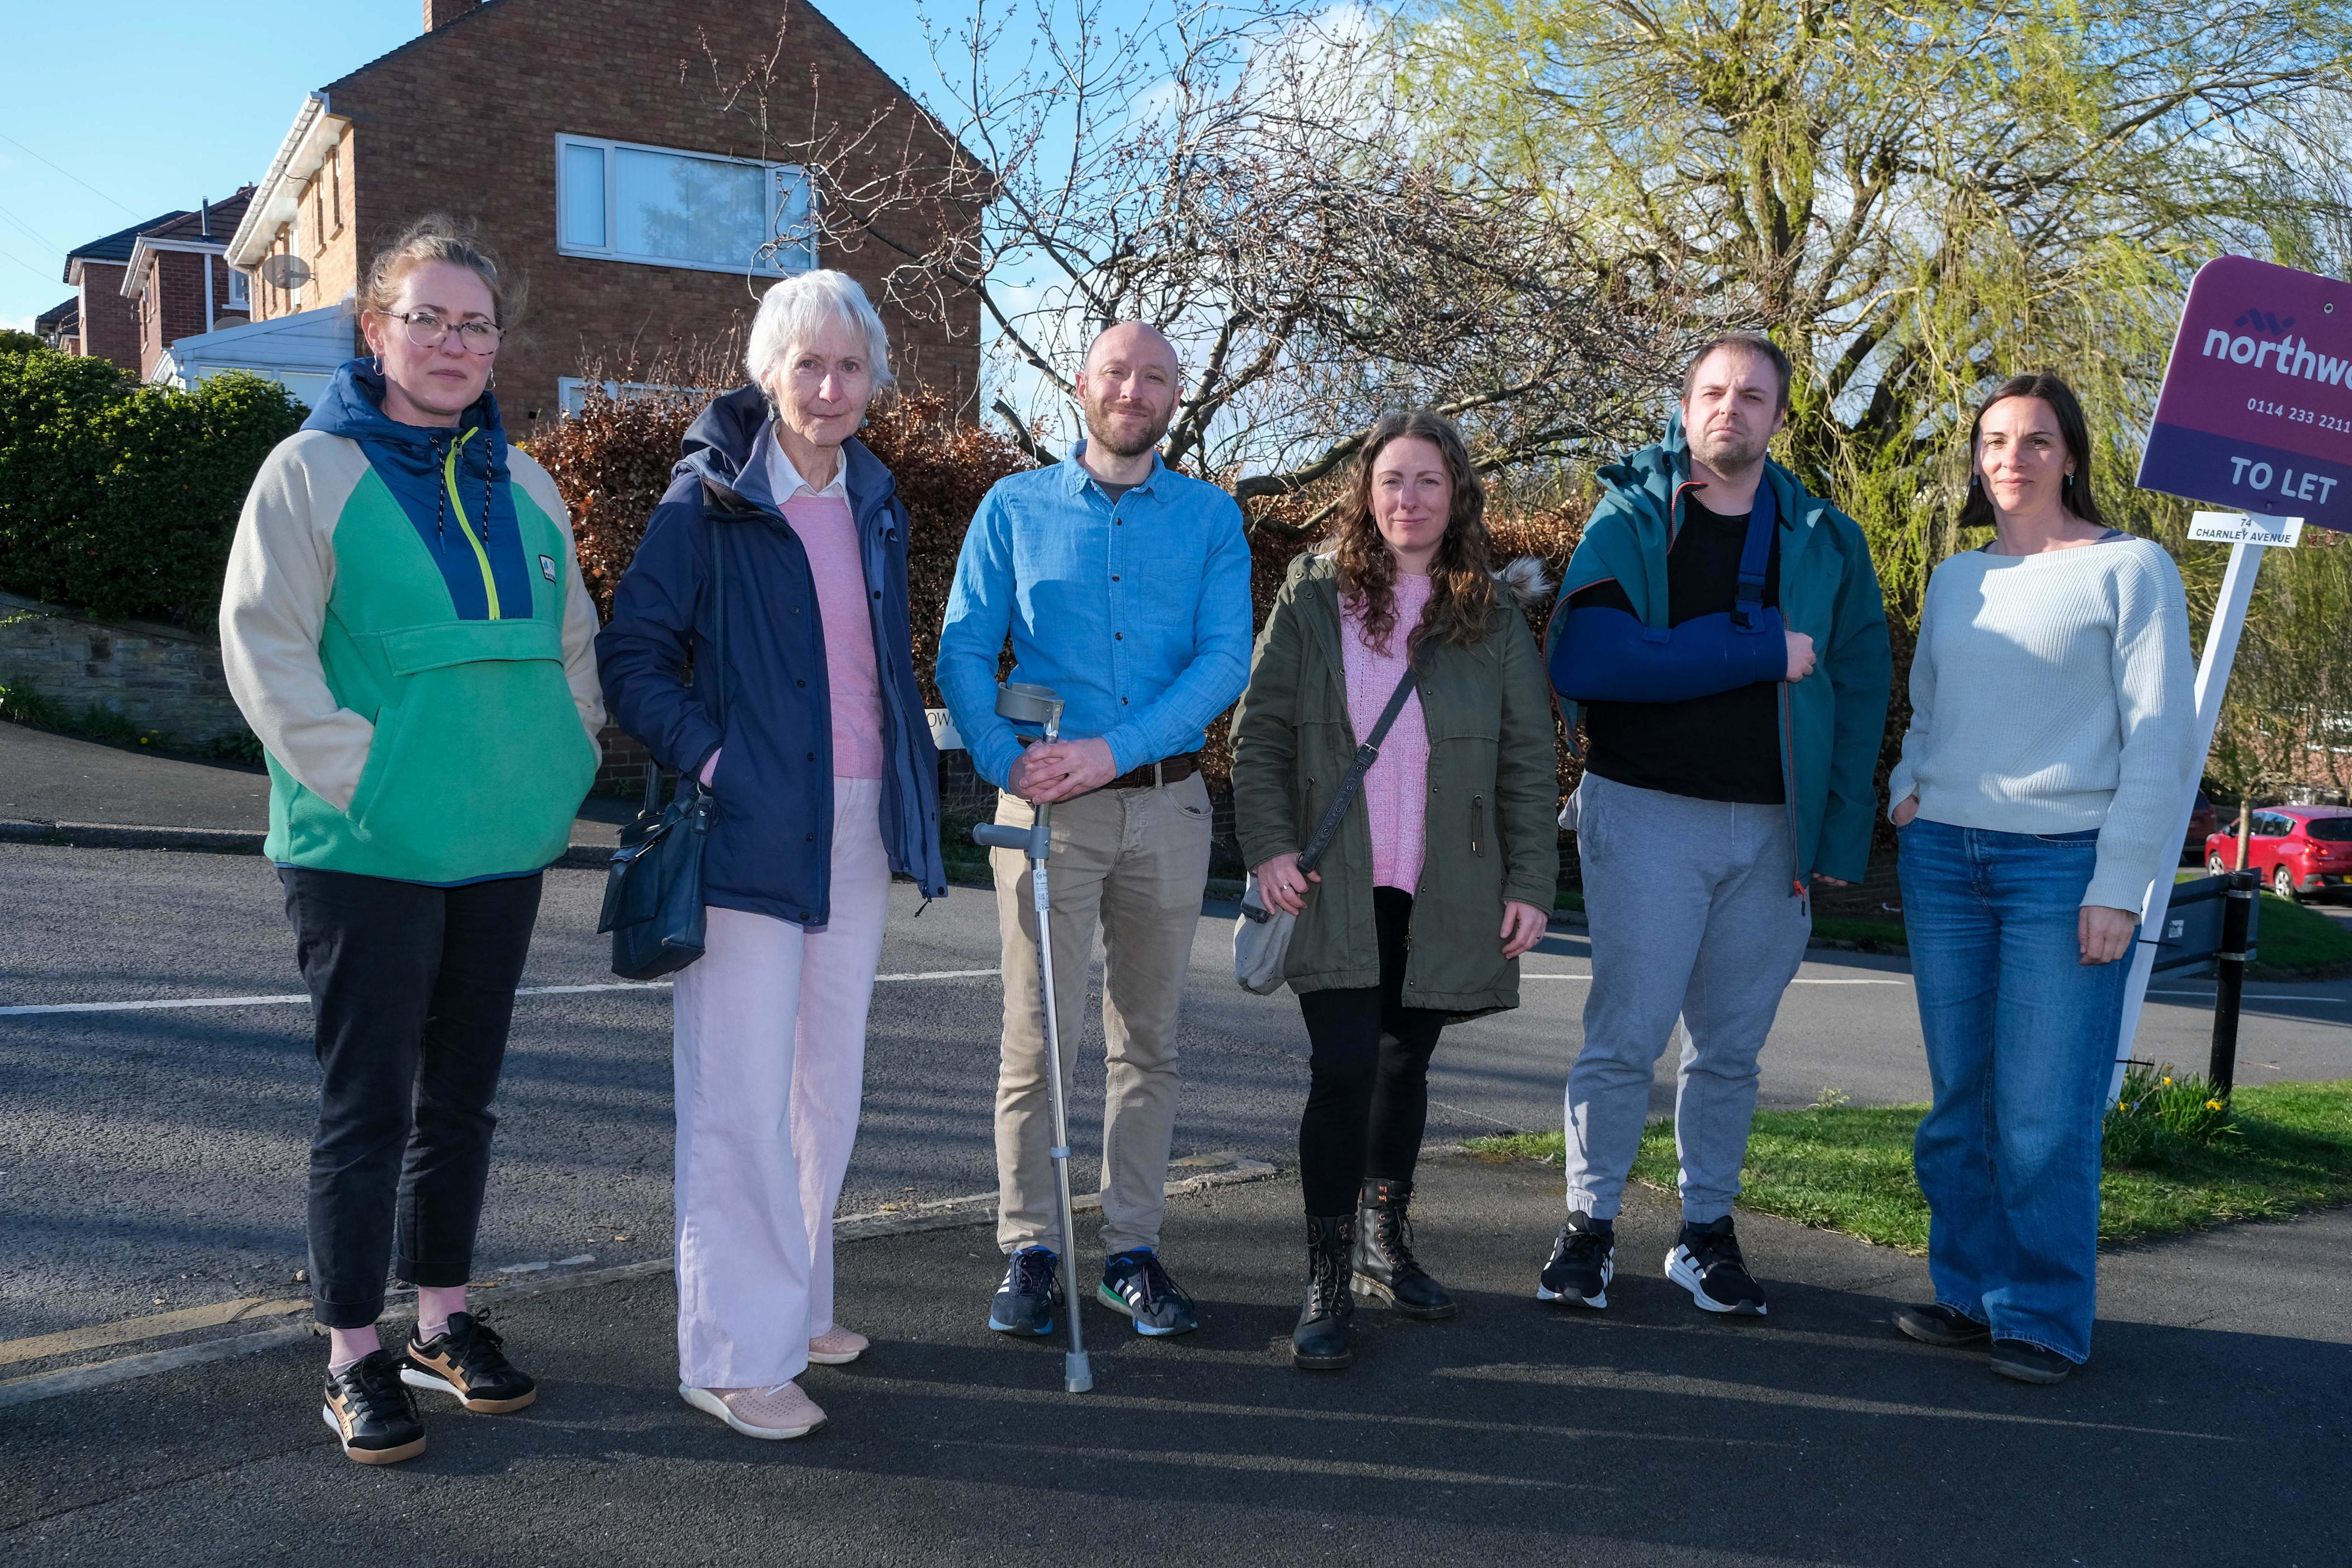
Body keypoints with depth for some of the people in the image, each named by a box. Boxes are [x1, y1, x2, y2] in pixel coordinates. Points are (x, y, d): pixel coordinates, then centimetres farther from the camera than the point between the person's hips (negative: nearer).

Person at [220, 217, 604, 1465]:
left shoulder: (521, 485, 13)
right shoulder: (313, 471, -4)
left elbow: (574, 640, 21)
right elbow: (262, 646, -10)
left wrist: (568, 761, 9)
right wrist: (358, 778, -17)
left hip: (506, 846, 5)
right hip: (367, 848, -5)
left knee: (462, 1093, 14)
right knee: (368, 1103, 1)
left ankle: (444, 1318, 28)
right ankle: (355, 1357, 14)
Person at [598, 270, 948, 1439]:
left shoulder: (874, 501, 12)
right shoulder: (709, 499, -7)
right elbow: (632, 654, -9)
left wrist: (916, 798, 13)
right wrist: (709, 760, -20)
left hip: (856, 824, 7)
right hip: (750, 827, -7)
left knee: (829, 1079, 14)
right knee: (743, 1093, -4)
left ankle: (796, 1300, 29)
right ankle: (733, 1353, 6)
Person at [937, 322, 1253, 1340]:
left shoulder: (1211, 518, 8)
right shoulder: (1014, 508, 7)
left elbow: (1226, 659, -4)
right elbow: (963, 652, 2)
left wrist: (1110, 750, -16)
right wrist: (1008, 761, -16)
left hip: (1168, 804, 1)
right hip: (1049, 806, -1)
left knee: (1148, 1040, 8)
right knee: (1034, 1037, -1)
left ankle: (1134, 1249, 18)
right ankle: (1029, 1249, 11)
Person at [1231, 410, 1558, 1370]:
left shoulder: (1493, 616, 5)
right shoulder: (1313, 596, 1)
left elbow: (1528, 759, 7)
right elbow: (1260, 730, 2)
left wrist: (1531, 881, 2)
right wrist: (1268, 844, -8)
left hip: (1446, 894, 3)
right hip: (1336, 890, -2)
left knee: (1406, 1065, 13)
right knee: (1344, 1069, -10)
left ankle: (1385, 1245, 32)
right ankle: (1326, 1284, 0)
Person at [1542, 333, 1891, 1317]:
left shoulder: (1825, 541, 9)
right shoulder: (1630, 521, -1)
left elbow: (1859, 694, 8)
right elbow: (1582, 662, -17)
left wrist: (1842, 835, -3)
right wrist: (1758, 651, -16)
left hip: (1773, 827, 3)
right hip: (1646, 811, -3)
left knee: (1731, 1047, 11)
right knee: (1626, 1034, -2)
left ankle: (1707, 1233, 23)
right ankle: (1590, 1226, 13)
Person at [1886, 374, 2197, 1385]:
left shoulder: (2130, 569, 0)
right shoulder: (1956, 578, 15)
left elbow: (2161, 738, -4)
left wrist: (2119, 885, -11)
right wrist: (1908, 793, 6)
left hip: (2065, 864, -5)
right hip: (1943, 857, 5)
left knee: (2045, 1114, -5)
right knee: (1961, 1102, 8)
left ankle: (2044, 1319, 7)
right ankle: (1970, 1293, 19)